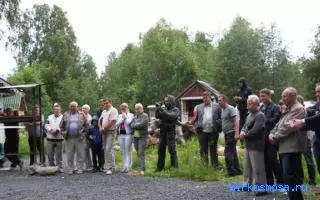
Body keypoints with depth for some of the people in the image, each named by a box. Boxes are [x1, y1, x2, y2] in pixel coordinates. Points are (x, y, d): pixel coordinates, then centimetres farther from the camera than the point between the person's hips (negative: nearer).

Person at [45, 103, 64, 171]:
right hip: (50, 138, 3)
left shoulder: (63, 117, 4)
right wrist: (50, 130, -10)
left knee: (58, 154, -1)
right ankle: (51, 166, 18)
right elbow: (46, 125, 7)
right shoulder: (49, 117, 17)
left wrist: (58, 130, -19)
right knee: (50, 154, 6)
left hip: (59, 138, -3)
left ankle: (59, 167, 6)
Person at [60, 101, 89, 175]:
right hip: (69, 138, 2)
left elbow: (86, 125, 5)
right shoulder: (66, 115, 11)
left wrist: (84, 133, -4)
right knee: (69, 155, 6)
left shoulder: (81, 115, 6)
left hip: (79, 138, -2)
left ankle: (80, 168, 9)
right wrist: (63, 132, -1)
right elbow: (61, 126, 13)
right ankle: (70, 169, 15)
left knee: (80, 154, 1)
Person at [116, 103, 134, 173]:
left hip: (128, 134, -6)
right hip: (120, 135, 6)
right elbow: (117, 124, 4)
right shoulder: (119, 116, 17)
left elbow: (128, 122, -16)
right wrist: (122, 118, -3)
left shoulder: (131, 115, 1)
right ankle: (125, 166, 13)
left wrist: (125, 116, -4)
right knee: (123, 152, 7)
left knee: (128, 151, -7)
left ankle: (127, 166, -9)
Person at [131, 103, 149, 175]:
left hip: (142, 137, -6)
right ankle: (141, 166, 16)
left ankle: (142, 169, -12)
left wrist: (135, 125, -4)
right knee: (138, 153, 8)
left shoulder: (145, 116, -3)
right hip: (135, 136, 6)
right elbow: (132, 125, 5)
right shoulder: (135, 117, 17)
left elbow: (142, 124, -17)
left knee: (141, 153, -12)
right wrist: (138, 125, -11)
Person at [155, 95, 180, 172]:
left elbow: (171, 116, -19)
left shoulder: (176, 110, -2)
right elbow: (157, 116, 8)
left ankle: (174, 166, 3)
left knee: (172, 149, -5)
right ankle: (160, 167, 15)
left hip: (170, 132, -6)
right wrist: (157, 110, -9)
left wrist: (163, 110, -24)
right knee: (161, 150, 8)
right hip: (162, 131, 6)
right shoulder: (165, 109, 14)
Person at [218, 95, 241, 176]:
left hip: (231, 133, -9)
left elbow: (236, 121, -19)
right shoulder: (223, 110, 16)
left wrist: (237, 133, -26)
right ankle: (237, 170, 20)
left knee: (228, 152, -11)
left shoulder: (230, 109, -11)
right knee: (232, 152, 13)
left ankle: (231, 171, -6)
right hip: (227, 134, 9)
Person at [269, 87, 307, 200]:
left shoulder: (298, 109, -12)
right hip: (285, 148, 10)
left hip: (292, 148, -10)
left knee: (290, 177, -11)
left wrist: (275, 137, -11)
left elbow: (288, 127, -20)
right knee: (291, 177, 15)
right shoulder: (288, 109, 21)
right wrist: (272, 134, 2)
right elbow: (279, 124, 20)